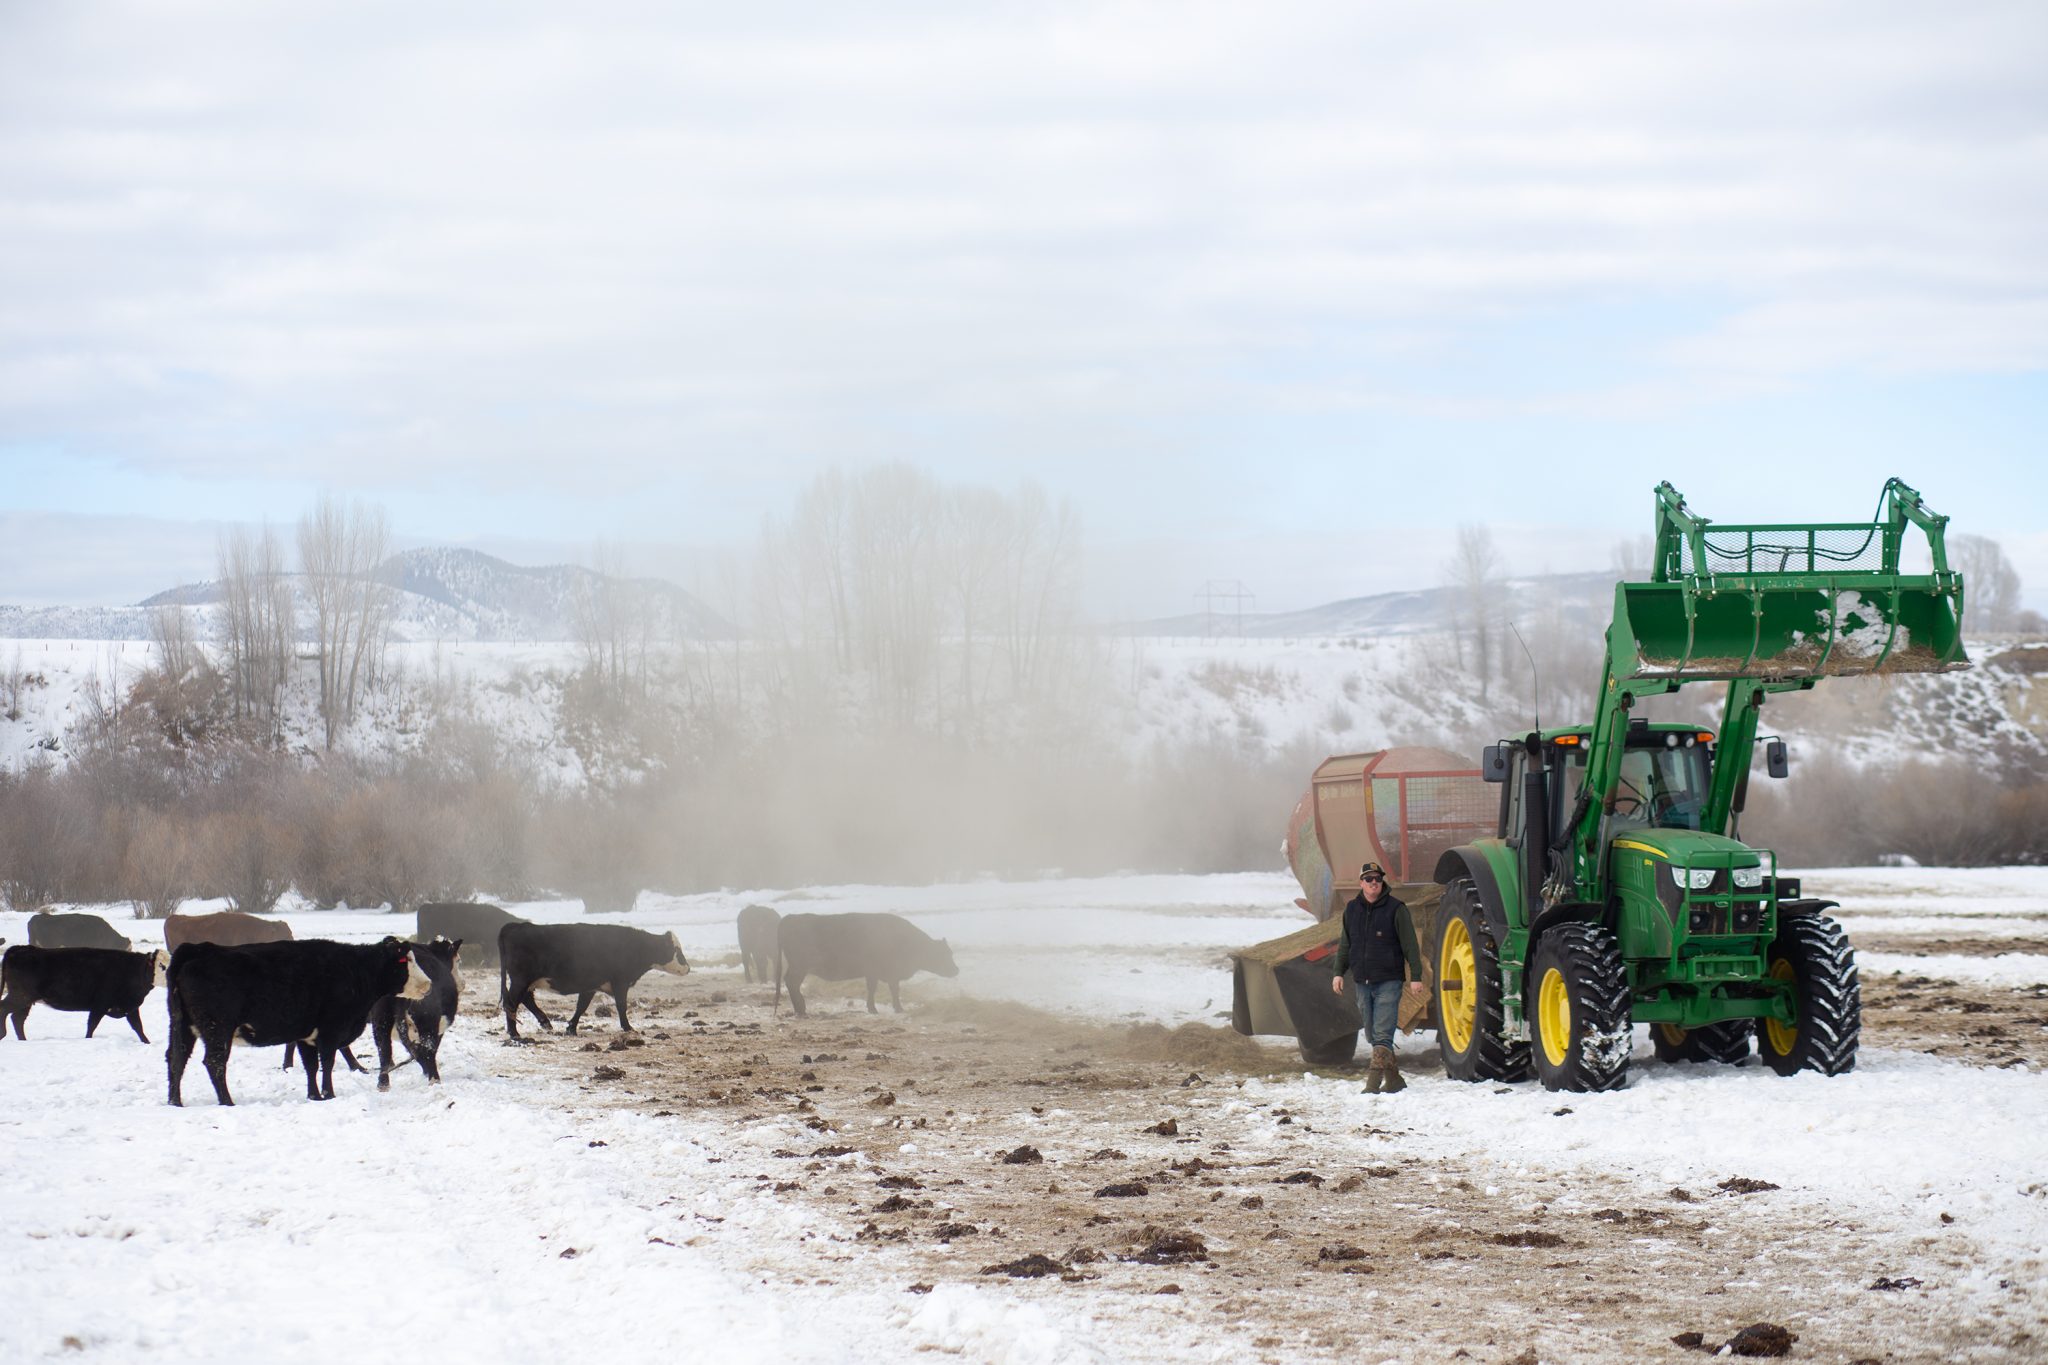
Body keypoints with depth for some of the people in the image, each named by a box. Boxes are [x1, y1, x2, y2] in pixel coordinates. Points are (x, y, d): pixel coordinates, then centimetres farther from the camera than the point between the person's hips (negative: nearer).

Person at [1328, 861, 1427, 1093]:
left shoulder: (1395, 908, -6)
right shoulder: (1352, 910, 9)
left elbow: (1410, 945, -5)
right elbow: (1345, 944, 19)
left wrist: (1416, 977, -9)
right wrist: (1339, 972, 12)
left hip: (1388, 982, -6)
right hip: (1362, 982, 6)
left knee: (1382, 1034, -13)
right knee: (1372, 1036, 10)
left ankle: (1374, 1082, -18)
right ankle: (1393, 1080, 18)